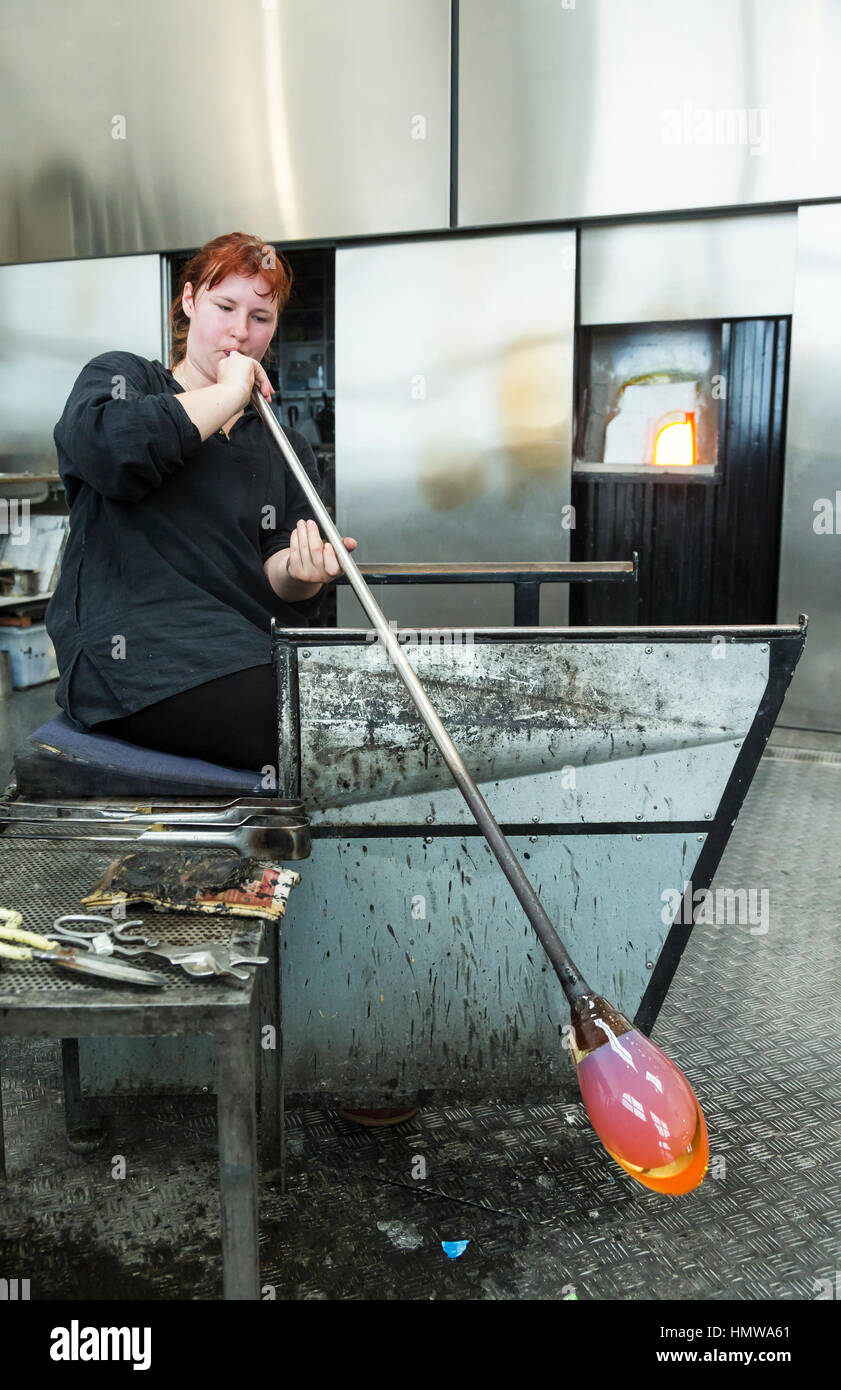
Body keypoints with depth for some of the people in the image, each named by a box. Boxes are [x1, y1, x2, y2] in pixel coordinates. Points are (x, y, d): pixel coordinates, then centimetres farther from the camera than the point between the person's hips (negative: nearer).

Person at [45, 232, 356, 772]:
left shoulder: (286, 448, 24)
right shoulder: (119, 376, 13)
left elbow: (278, 585, 12)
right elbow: (107, 448, -15)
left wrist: (300, 574, -14)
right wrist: (227, 394, -2)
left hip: (249, 655, 5)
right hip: (132, 648, -5)